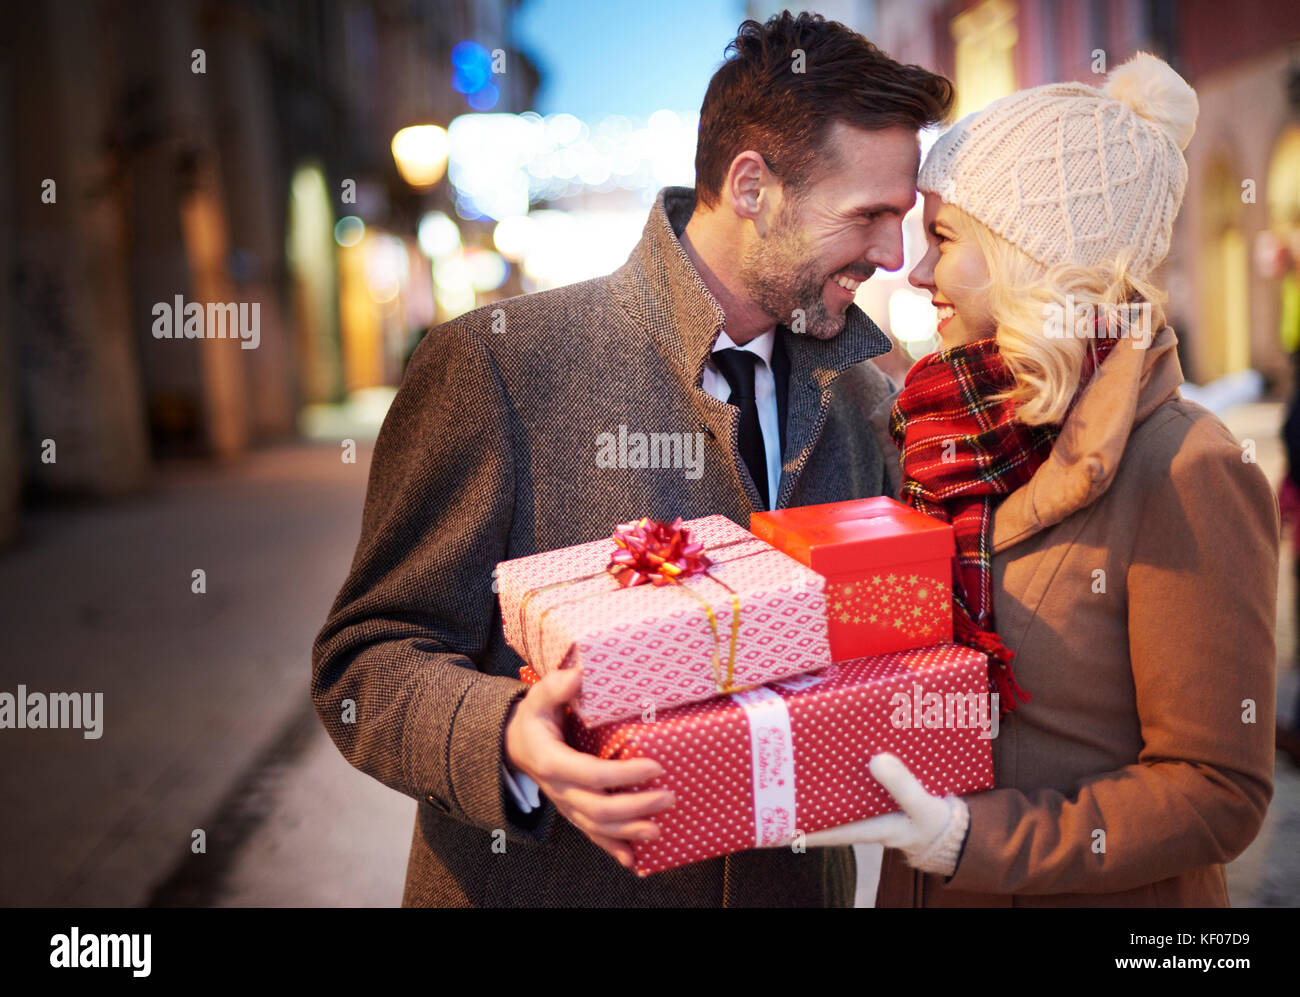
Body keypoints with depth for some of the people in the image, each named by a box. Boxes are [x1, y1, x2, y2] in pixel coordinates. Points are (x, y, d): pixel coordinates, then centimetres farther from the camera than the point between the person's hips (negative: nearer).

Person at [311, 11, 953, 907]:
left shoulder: (862, 398, 2)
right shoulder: (494, 367, -17)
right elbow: (364, 663, -15)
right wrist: (508, 740, -33)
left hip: (795, 878, 5)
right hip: (547, 883, -5)